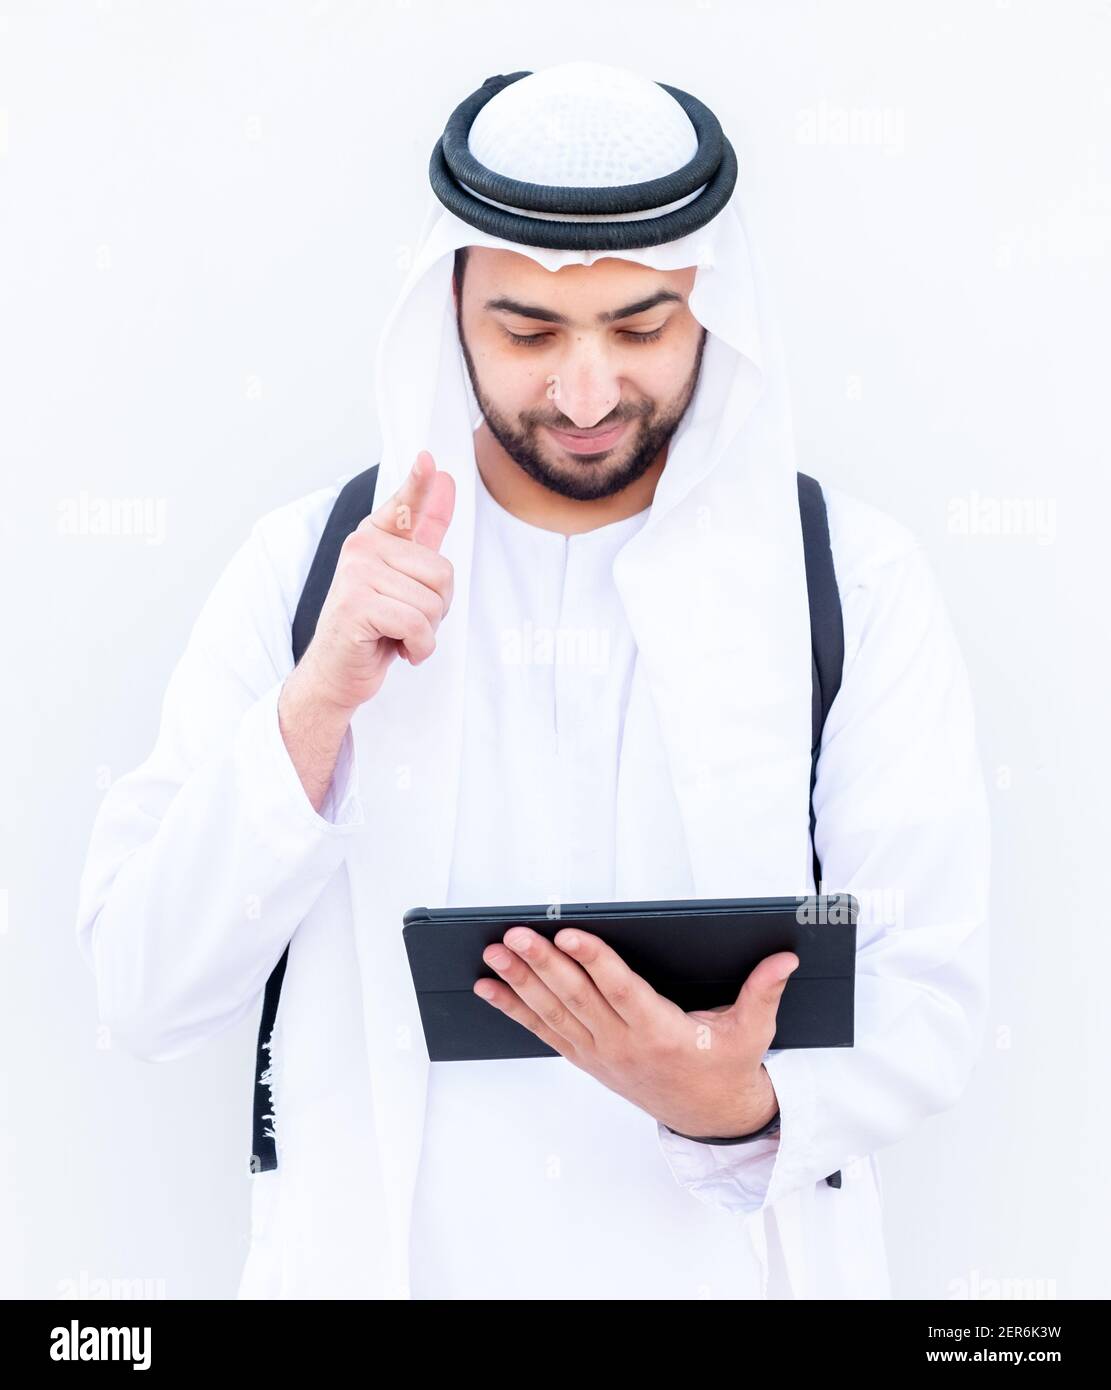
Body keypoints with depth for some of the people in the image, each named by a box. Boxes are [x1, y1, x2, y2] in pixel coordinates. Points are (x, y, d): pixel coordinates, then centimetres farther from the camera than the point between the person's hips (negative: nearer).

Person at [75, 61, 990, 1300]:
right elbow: (144, 998, -10)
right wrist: (319, 700, -23)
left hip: (727, 1254, 0)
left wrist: (740, 1112, -28)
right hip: (374, 1253, 1)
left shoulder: (856, 581, -8)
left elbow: (927, 1005, -9)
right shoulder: (304, 566, -6)